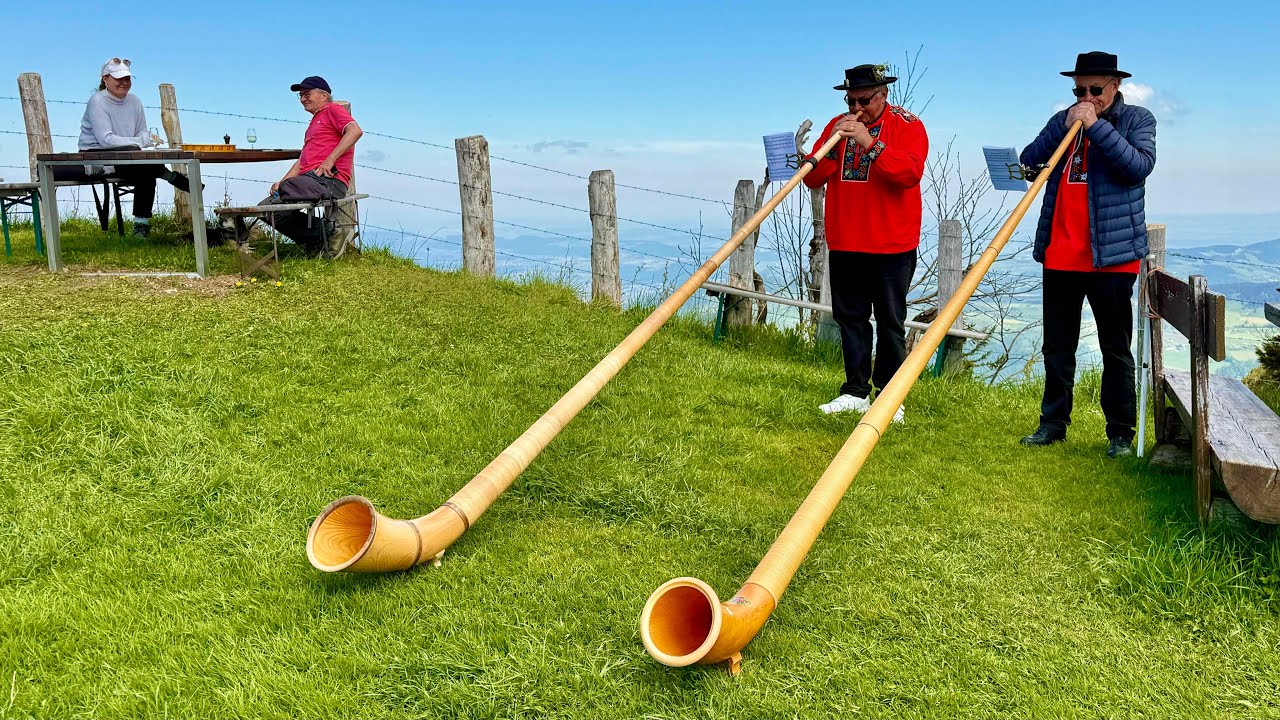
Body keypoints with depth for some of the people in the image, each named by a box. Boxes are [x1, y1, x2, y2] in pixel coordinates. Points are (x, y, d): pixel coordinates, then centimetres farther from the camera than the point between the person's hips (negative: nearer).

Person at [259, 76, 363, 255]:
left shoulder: (333, 110, 8)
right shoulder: (313, 124, 36)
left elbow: (355, 131, -14)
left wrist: (330, 160, -20)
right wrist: (282, 182, 11)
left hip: (328, 179, -9)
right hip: (309, 179, 9)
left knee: (288, 189, -36)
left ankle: (323, 230, -20)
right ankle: (316, 238, -6)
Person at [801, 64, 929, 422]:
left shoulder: (907, 125, -3)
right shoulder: (837, 125, 10)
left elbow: (910, 172, -21)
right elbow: (813, 177, 4)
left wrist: (870, 144, -26)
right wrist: (833, 145, -12)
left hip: (891, 245, -4)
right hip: (844, 244, 5)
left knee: (890, 321, 2)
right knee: (850, 317, 8)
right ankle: (855, 392, 16)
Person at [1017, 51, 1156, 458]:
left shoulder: (1136, 120, 3)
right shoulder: (1063, 121, 14)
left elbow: (1140, 166, -14)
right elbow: (1028, 162, 3)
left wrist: (1096, 126, -16)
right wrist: (1065, 128, -8)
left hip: (1112, 254, -4)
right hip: (1059, 254, 4)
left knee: (1116, 349, 3)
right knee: (1056, 346, 10)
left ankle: (1120, 434, 11)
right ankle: (1053, 424, 20)